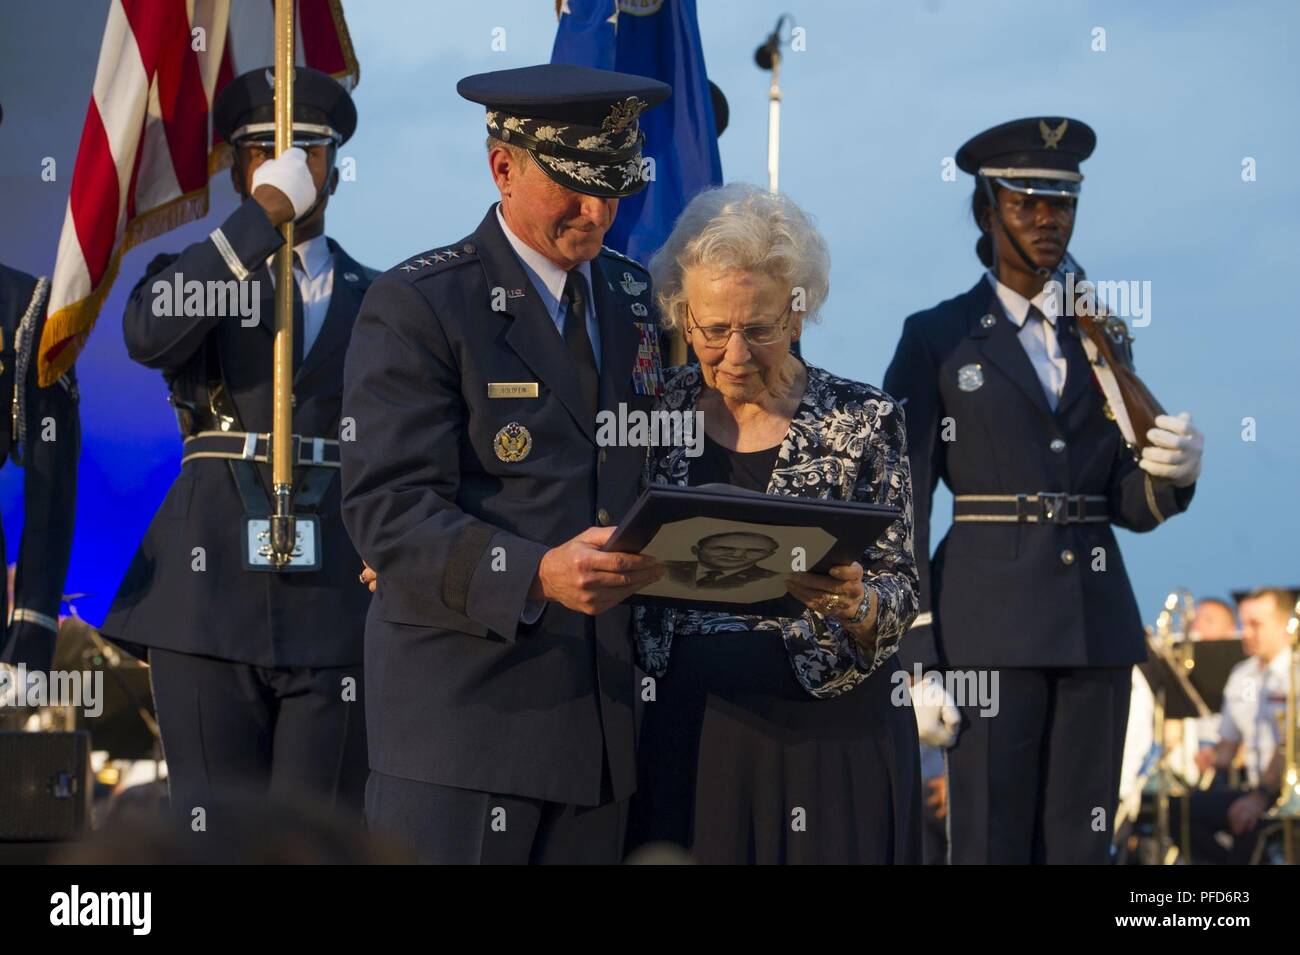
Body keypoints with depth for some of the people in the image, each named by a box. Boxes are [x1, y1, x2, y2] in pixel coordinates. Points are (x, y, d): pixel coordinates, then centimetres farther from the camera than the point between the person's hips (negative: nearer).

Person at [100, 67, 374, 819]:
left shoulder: (375, 300, 14)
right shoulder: (191, 276, 8)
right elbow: (147, 336, -16)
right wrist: (263, 215, -15)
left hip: (336, 606, 1)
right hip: (212, 591, -1)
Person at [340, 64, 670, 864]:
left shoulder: (637, 299, 16)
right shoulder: (419, 305, -4)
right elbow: (388, 510, -13)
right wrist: (537, 575, -26)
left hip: (602, 708, 6)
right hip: (463, 703, -6)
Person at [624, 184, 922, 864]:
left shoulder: (864, 420, -2)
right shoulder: (661, 411, 5)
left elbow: (900, 594, -3)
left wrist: (853, 604, -23)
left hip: (831, 737, -2)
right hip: (686, 734, 2)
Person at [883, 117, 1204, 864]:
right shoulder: (936, 339, 3)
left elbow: (1128, 504, 14)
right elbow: (904, 504, -1)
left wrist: (1172, 474, -11)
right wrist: (916, 655, -9)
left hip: (1096, 618, 4)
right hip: (990, 616, -4)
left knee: (1080, 845, 3)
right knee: (991, 843, -6)